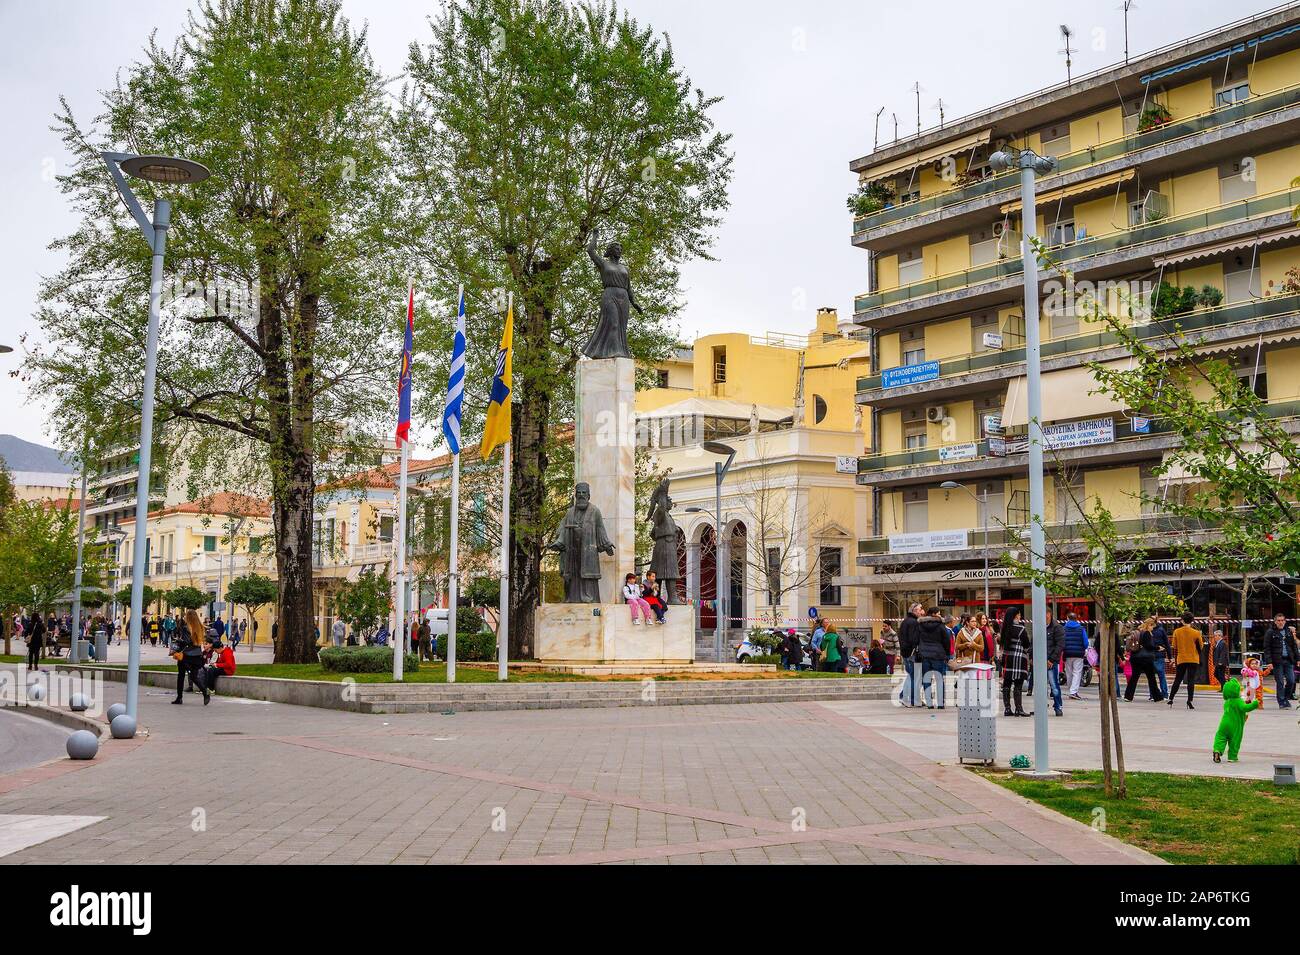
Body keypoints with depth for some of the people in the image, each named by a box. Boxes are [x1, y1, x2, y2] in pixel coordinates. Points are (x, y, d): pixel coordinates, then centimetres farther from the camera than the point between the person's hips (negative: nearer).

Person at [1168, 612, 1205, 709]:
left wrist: (1175, 659, 14)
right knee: (1191, 681, -1)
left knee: (1177, 680, 13)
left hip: (1181, 660, 2)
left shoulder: (1177, 632, -1)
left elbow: (1175, 647, 4)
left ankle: (1171, 698, 10)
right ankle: (1189, 701, -10)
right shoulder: (1196, 633, -7)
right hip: (1193, 660, -2)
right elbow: (1200, 646, 1)